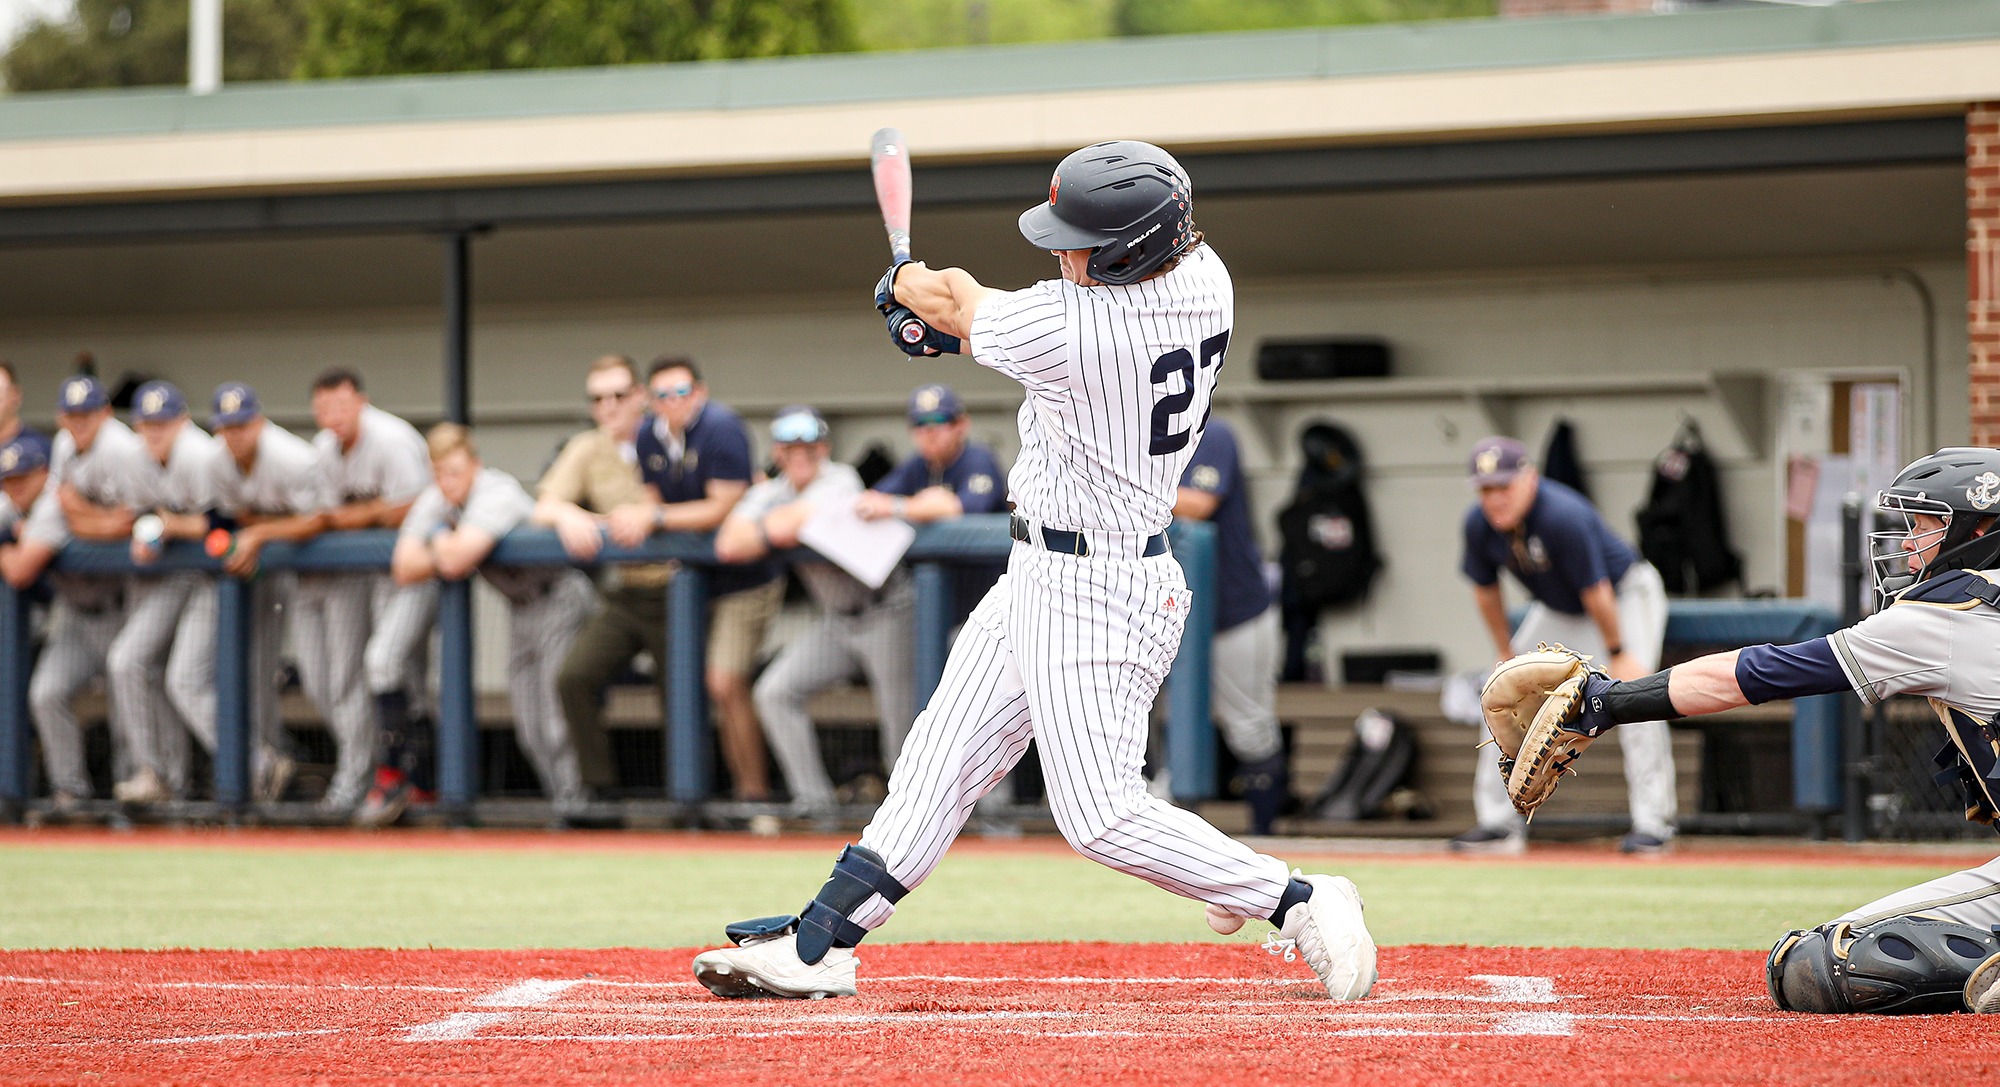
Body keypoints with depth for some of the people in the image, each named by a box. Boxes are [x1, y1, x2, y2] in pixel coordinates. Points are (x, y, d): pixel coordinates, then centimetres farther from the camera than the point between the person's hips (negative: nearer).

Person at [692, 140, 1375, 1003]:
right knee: (941, 760, 11)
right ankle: (819, 946, 14)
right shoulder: (1204, 280, -4)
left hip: (1090, 595, -10)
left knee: (1101, 817, -9)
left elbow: (956, 301, -4)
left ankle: (1299, 901, 0)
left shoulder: (1064, 327, -26)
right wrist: (953, 322, 20)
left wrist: (906, 282, 20)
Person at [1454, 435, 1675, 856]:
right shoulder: (1480, 524, -17)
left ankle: (1652, 824, -20)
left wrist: (1617, 654, -22)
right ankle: (1499, 823, 8)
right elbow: (1486, 589, -1)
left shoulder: (1564, 517, -37)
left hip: (1625, 596, -7)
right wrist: (1506, 655, 4)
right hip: (1557, 611, 7)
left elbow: (1596, 590, -30)